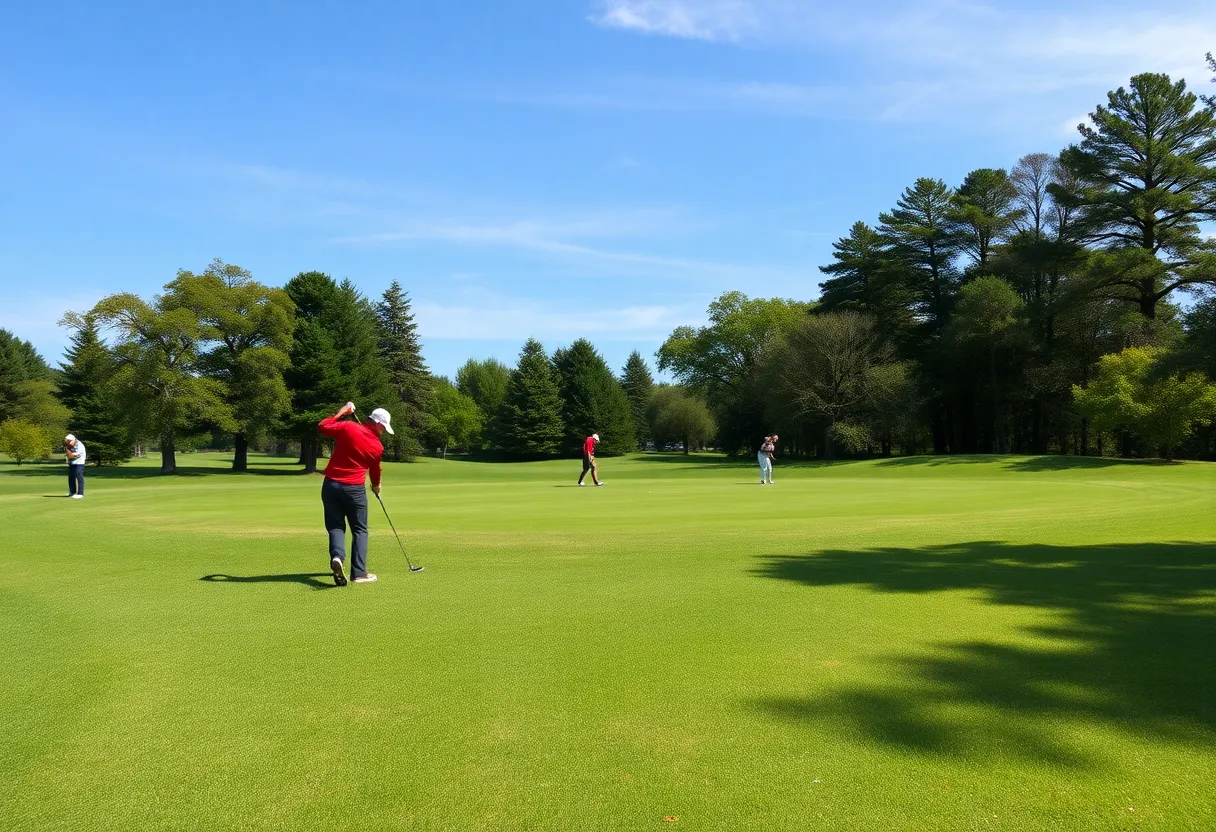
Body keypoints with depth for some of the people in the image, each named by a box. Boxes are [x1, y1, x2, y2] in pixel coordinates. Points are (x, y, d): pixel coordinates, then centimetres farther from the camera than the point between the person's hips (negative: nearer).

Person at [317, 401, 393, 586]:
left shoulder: (347, 427, -5)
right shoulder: (377, 446, -2)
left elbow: (322, 427, 6)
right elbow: (375, 470, 14)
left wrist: (342, 411, 16)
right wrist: (376, 485, 36)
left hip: (331, 485, 2)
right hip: (354, 489, -2)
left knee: (336, 527, 9)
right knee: (360, 530, 10)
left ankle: (337, 557, -18)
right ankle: (359, 572, 2)